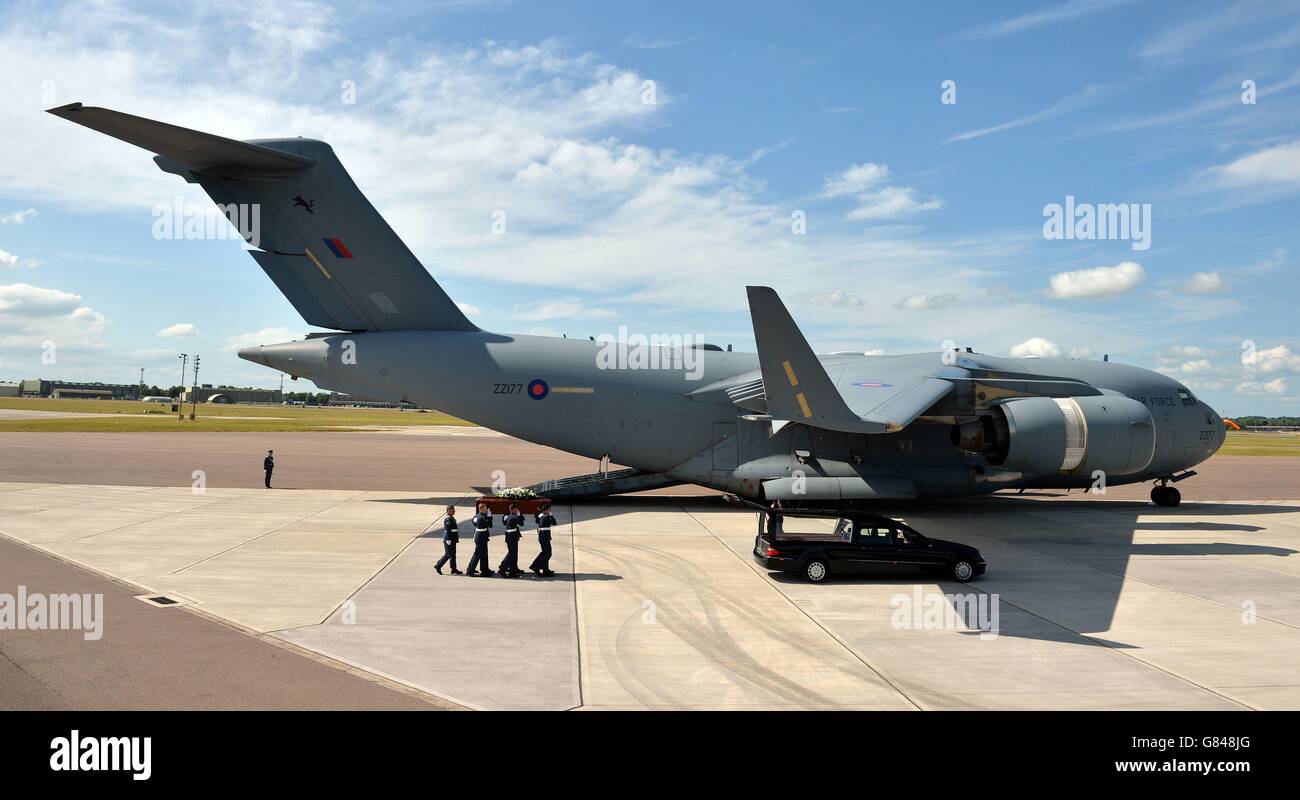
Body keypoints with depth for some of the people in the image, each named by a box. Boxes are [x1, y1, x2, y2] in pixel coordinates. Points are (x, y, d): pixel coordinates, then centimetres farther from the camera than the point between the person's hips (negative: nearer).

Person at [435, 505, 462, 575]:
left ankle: (454, 570, 15)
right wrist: (448, 540, -24)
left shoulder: (451, 518, 14)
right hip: (449, 539, -10)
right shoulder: (448, 518, -17)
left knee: (453, 554, 11)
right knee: (448, 554, -4)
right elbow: (447, 529, -22)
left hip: (452, 540, 10)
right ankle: (438, 566, 5)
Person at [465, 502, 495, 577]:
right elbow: (490, 525, -20)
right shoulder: (482, 517, -22)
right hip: (481, 538, -10)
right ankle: (469, 570, 0)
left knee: (484, 554, 17)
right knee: (477, 554, -4)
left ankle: (484, 569, 27)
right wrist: (489, 516, -15)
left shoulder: (477, 516, 8)